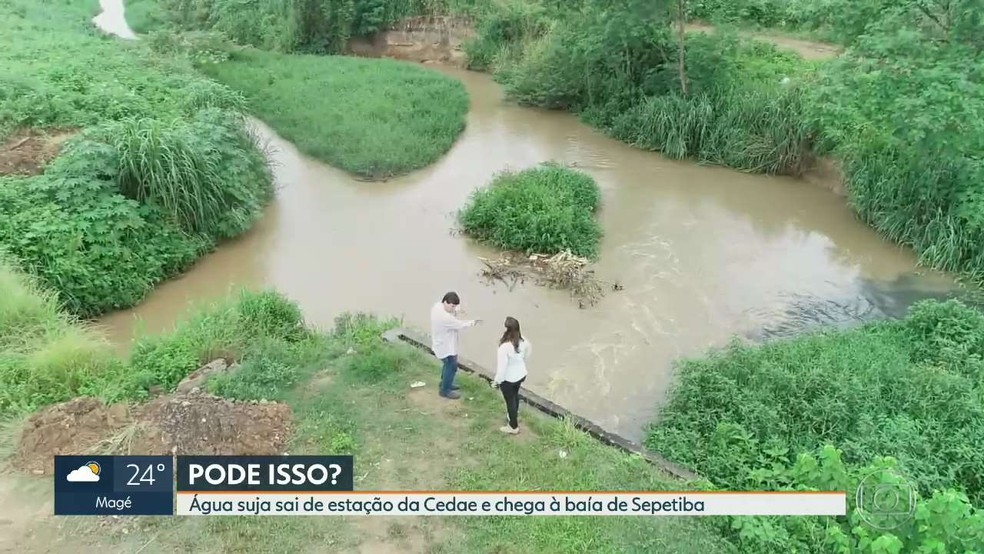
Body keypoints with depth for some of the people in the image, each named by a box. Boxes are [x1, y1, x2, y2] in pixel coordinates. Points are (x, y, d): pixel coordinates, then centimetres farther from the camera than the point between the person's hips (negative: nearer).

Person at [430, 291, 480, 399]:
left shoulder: (437, 306, -8)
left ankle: (444, 384, 48)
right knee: (451, 367, 10)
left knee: (448, 365, 28)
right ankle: (445, 390, 28)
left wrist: (455, 312, -12)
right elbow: (459, 325, -25)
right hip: (446, 347, -10)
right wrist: (473, 322, -10)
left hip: (442, 343, 10)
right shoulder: (444, 317, -37)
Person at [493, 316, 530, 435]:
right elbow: (526, 356, 5)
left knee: (510, 401, 15)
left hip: (508, 379, -6)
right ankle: (515, 415, 55)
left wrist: (496, 380, -12)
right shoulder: (523, 341, -14)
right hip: (521, 375, 6)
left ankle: (513, 427, 32)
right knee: (515, 395, 31)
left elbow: (501, 367, -27)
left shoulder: (504, 347, -35)